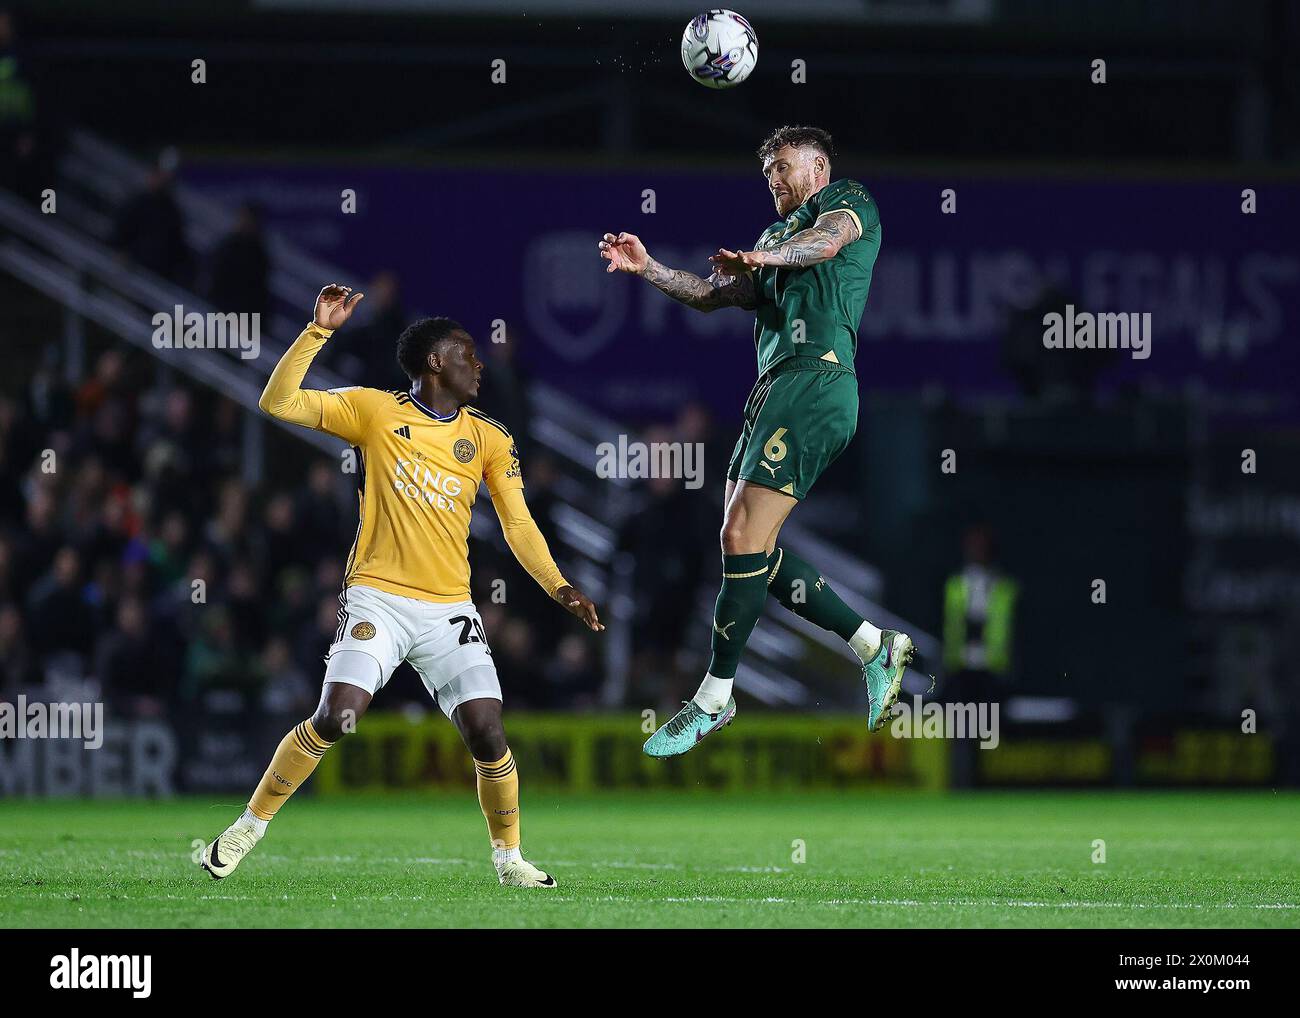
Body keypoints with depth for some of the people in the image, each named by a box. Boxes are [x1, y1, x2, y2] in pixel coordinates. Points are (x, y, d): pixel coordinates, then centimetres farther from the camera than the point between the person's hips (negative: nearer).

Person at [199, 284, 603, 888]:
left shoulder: (489, 440, 9)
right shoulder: (375, 411, 1)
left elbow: (518, 526, 9)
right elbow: (279, 402, -4)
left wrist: (558, 587, -6)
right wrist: (320, 330, -12)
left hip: (449, 610, 3)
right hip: (378, 599, -3)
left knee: (488, 737, -8)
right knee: (333, 719, -18)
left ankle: (508, 857, 13)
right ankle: (249, 828, -1)